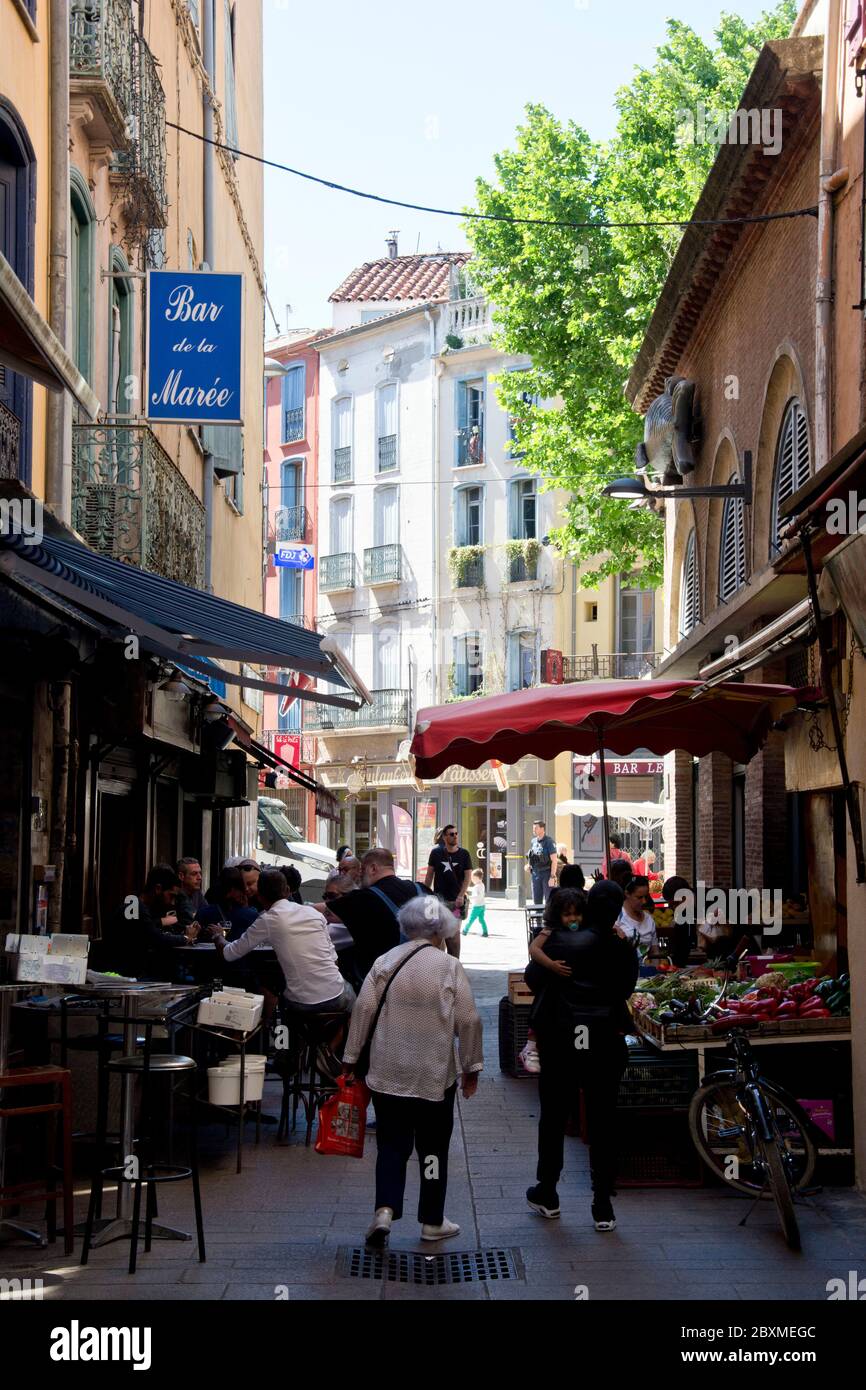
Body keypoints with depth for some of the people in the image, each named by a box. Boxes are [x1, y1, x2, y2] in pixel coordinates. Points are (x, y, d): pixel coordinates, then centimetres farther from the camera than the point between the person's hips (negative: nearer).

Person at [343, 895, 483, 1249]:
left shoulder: (385, 962, 0)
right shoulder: (451, 967, -5)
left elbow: (364, 1009, -2)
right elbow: (468, 1021, -5)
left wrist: (350, 1058, 6)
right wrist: (472, 1068, 5)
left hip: (388, 1073, 2)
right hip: (436, 1074, -1)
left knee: (391, 1144, 8)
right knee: (433, 1147, 10)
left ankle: (385, 1210, -10)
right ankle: (432, 1222, 17)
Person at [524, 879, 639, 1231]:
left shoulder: (560, 942, -7)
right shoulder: (623, 950, -5)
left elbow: (534, 978, 1)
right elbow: (626, 989, 7)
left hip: (560, 1042, 0)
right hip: (606, 1044, 1)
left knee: (553, 1118, 14)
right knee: (603, 1123, 6)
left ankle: (547, 1193, 26)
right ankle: (603, 1206, 6)